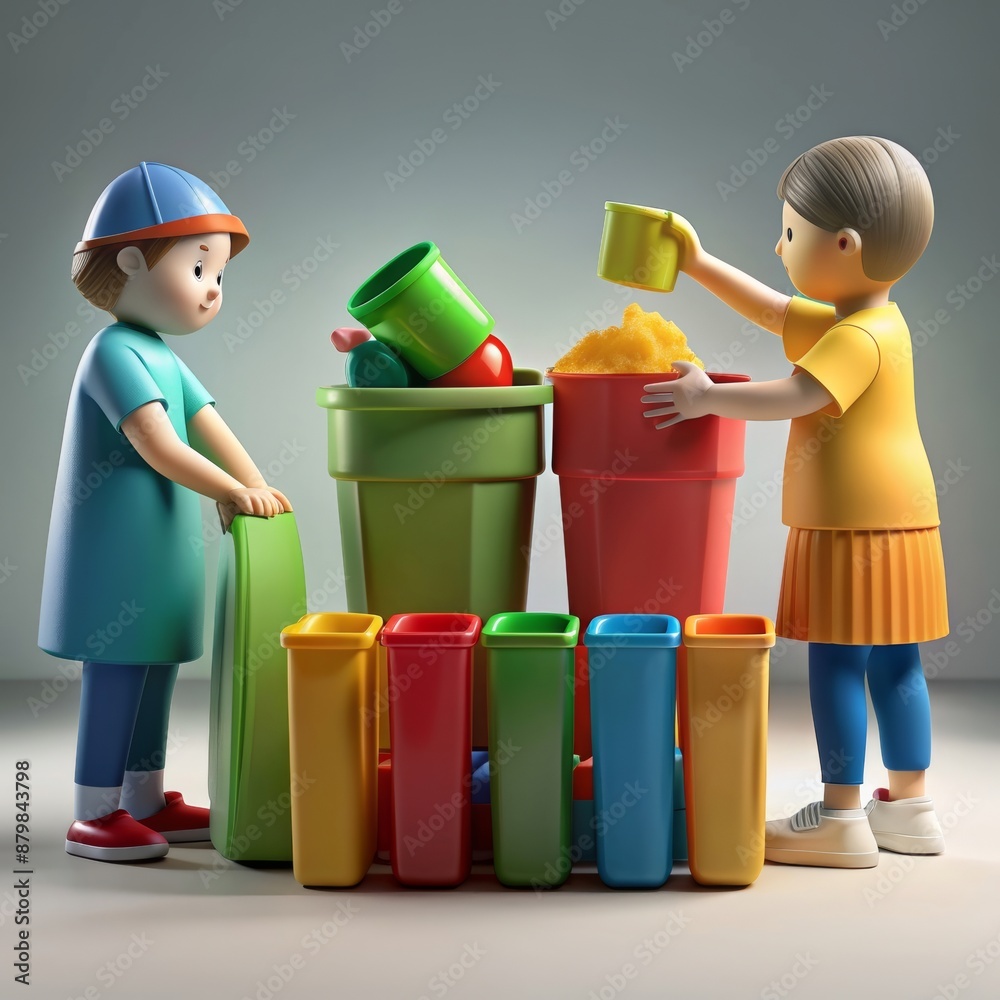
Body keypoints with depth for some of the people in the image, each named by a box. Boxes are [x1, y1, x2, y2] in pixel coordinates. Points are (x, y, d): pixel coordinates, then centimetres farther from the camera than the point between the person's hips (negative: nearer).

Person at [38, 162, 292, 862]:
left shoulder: (164, 360, 15)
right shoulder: (117, 353, -16)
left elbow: (214, 434, 8)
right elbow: (158, 448, -25)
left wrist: (260, 489, -5)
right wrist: (232, 492, -29)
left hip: (157, 552, 10)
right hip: (117, 553, -10)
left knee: (153, 672, 15)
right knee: (116, 675, -5)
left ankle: (145, 802, 26)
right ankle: (94, 817, 4)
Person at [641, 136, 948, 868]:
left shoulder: (859, 337, -17)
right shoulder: (871, 322, 15)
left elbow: (793, 397, -29)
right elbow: (773, 312, 23)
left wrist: (708, 398, -20)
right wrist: (698, 264, 23)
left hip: (857, 528, -10)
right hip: (894, 523, 10)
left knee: (836, 666, -3)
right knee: (895, 668, 13)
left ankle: (841, 818, 2)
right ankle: (908, 807, 21)